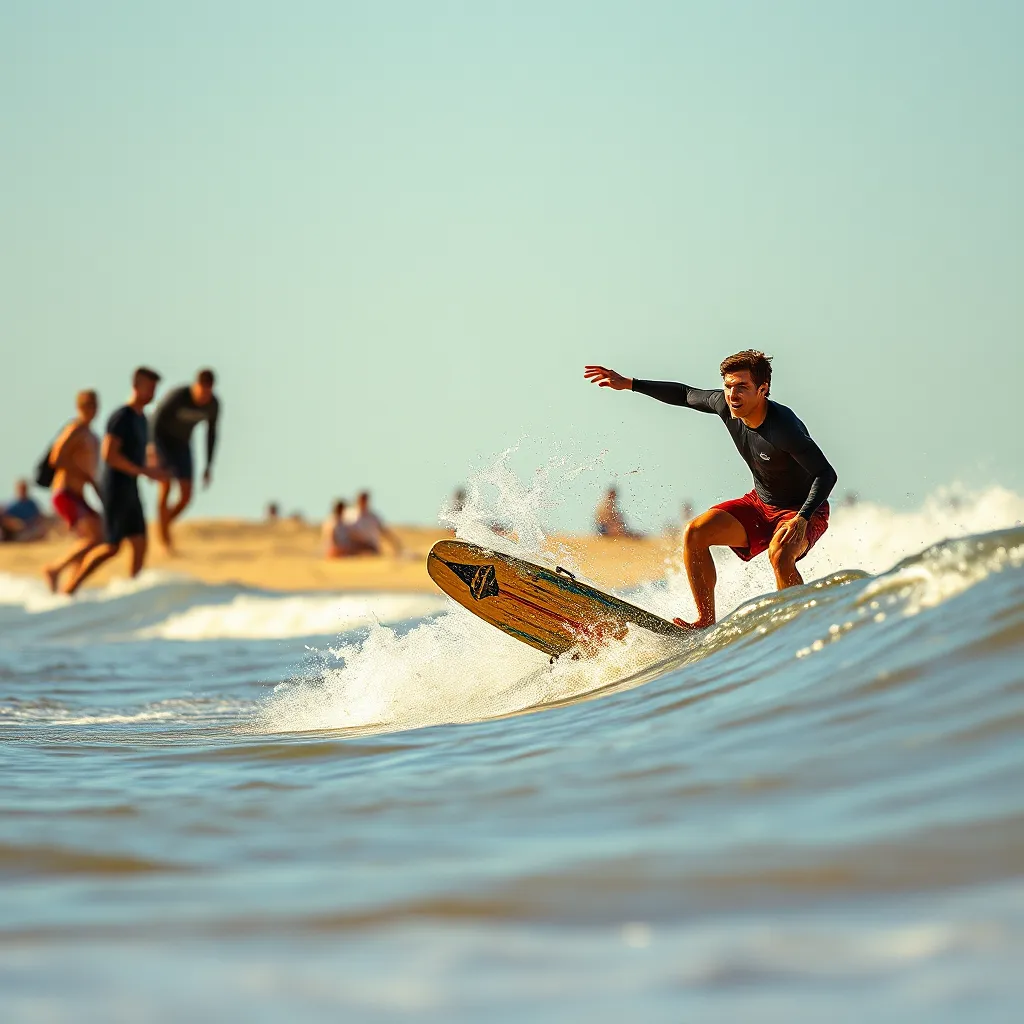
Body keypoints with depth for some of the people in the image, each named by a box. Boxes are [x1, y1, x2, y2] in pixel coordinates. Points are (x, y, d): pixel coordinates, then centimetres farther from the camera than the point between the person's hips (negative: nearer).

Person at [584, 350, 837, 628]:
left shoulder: (784, 428, -32)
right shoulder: (726, 406, -11)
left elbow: (826, 475, -30)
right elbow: (686, 395, 8)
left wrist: (802, 519, -43)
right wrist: (629, 384, 9)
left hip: (805, 511, -7)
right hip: (760, 503, 7)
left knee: (780, 553, -37)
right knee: (695, 532, -11)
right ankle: (706, 622, -5)